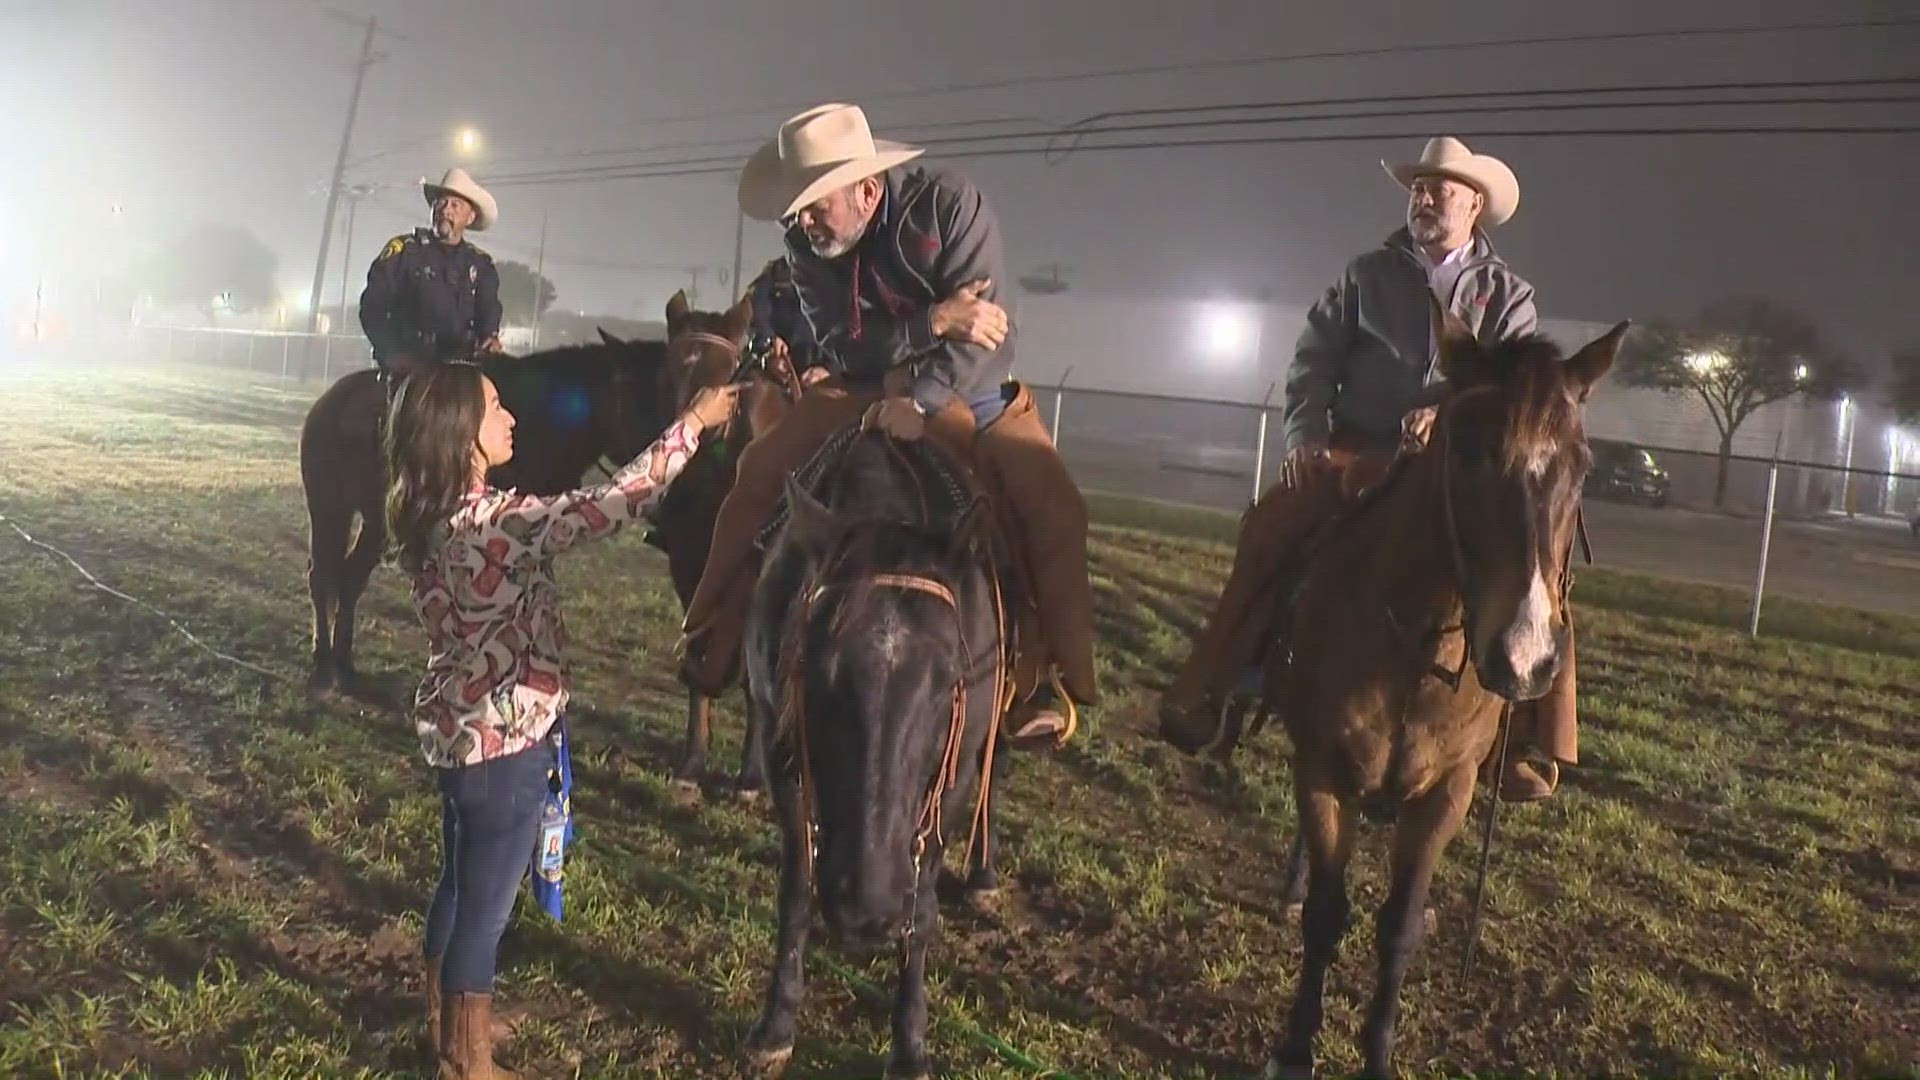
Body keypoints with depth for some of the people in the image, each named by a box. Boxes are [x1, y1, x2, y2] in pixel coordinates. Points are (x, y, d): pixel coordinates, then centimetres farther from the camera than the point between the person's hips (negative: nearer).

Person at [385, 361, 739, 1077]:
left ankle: (447, 1018, 46)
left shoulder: (430, 520, 0)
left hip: (455, 727, 9)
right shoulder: (494, 523, -28)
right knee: (485, 904, 8)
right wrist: (693, 424, -19)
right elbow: (613, 504, -27)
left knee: (460, 882, 26)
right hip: (504, 741, -9)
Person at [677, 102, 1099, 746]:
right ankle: (716, 638, 4)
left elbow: (988, 337, -29)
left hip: (966, 390, -3)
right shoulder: (805, 245, -13)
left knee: (1049, 501, -24)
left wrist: (920, 401, -44)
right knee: (760, 469, -11)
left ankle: (1047, 676, -15)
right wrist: (935, 321, -36)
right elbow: (841, 347, -20)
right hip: (863, 390, 3)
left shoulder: (949, 205, -23)